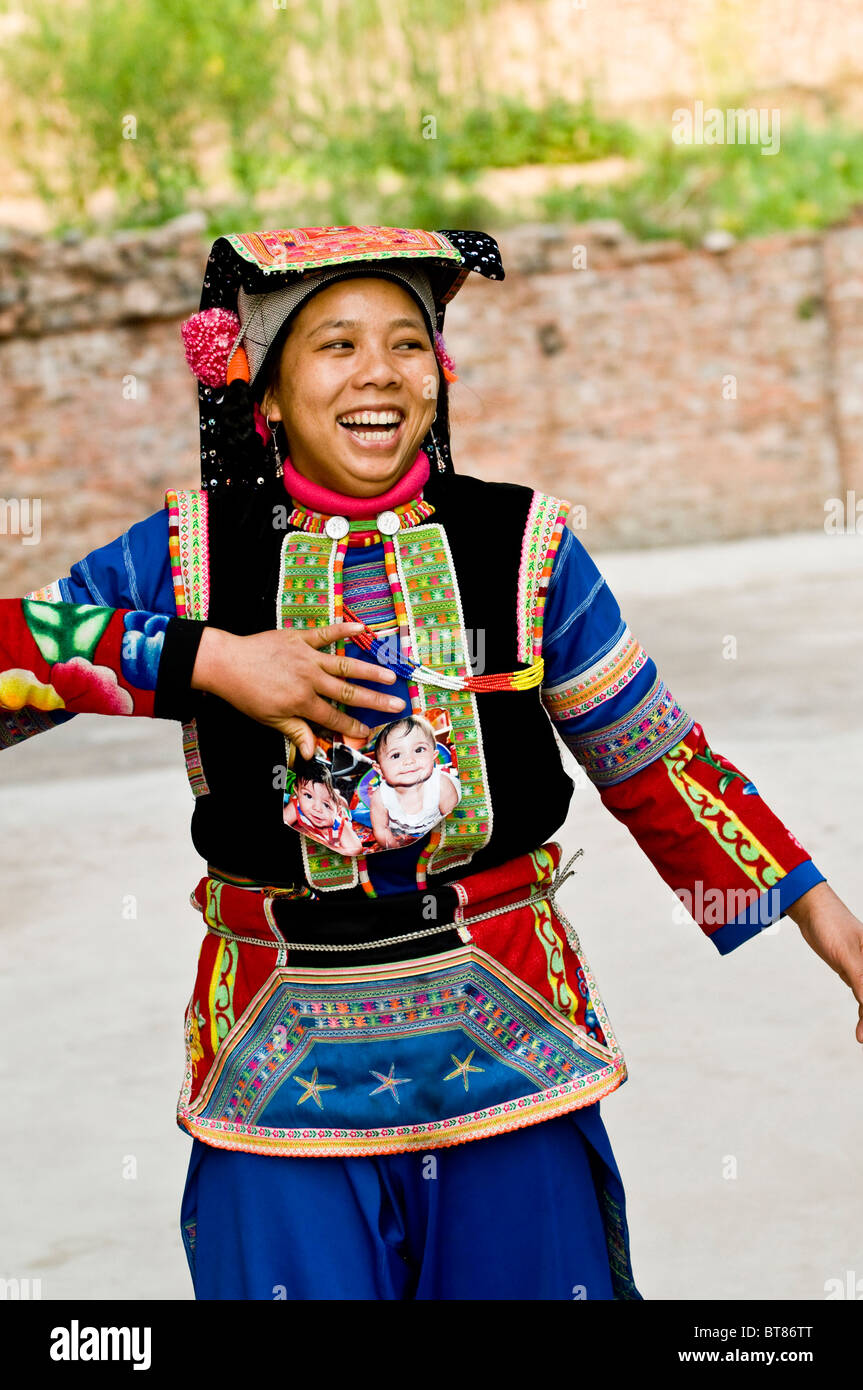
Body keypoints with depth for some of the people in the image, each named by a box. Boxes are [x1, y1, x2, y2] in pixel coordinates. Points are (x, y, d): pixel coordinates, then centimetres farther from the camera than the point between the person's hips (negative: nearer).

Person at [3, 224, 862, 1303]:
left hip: (509, 1043, 1)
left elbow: (659, 765, 7)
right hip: (279, 1069, 0)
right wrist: (209, 658, -15)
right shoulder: (193, 552, 0)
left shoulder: (521, 546, 1)